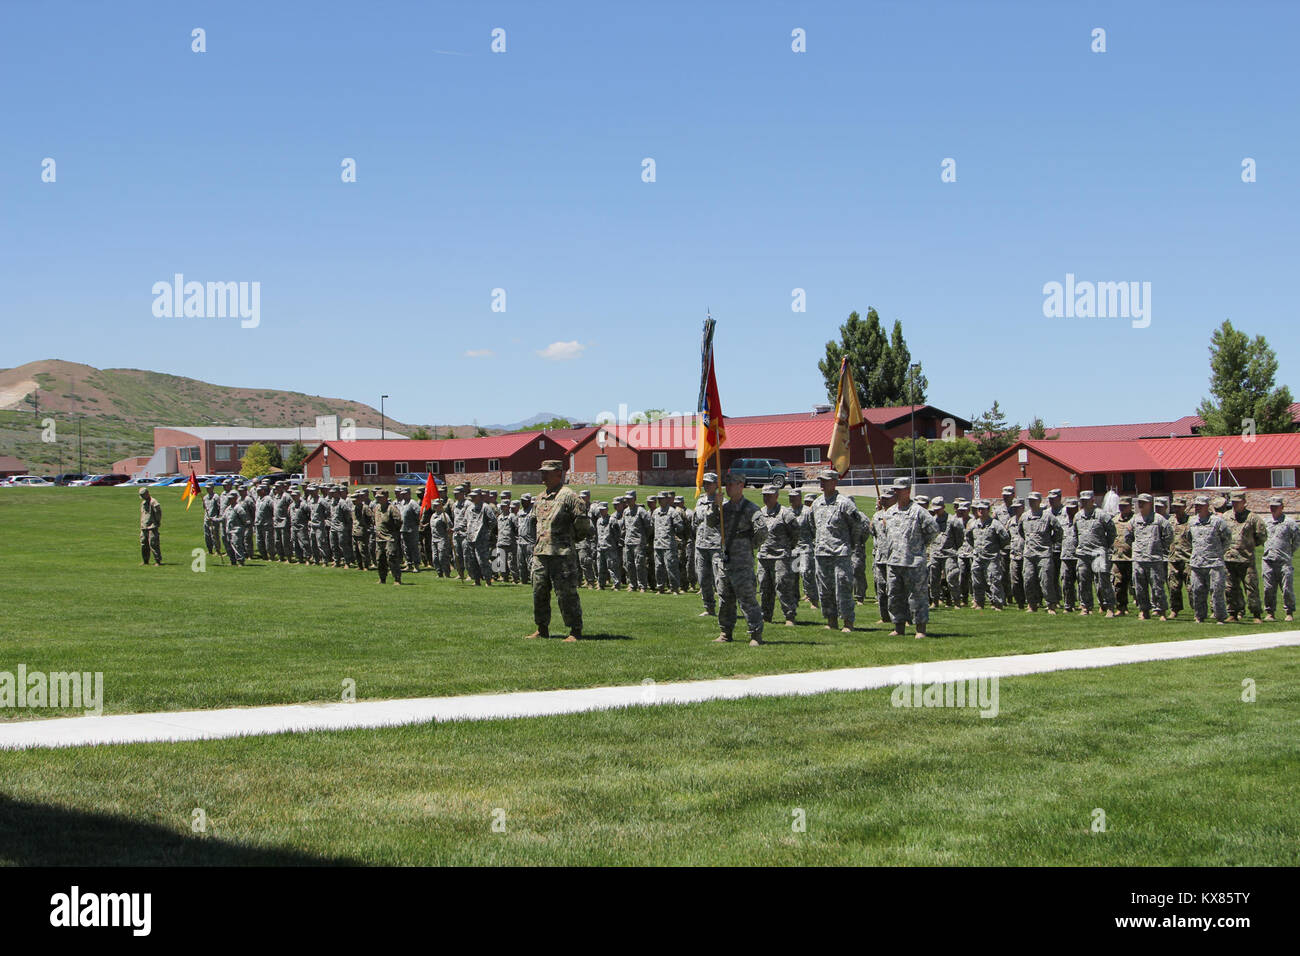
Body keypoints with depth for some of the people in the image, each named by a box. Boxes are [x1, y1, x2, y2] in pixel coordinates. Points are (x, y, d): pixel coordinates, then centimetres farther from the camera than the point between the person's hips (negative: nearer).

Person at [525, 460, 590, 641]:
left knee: (566, 594, -7)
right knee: (539, 593, 10)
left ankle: (575, 631, 0)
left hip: (562, 553, -8)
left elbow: (583, 523, -9)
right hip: (540, 552, 8)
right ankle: (542, 629, 21)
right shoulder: (540, 498, 17)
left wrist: (571, 539, 2)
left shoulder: (568, 495, -7)